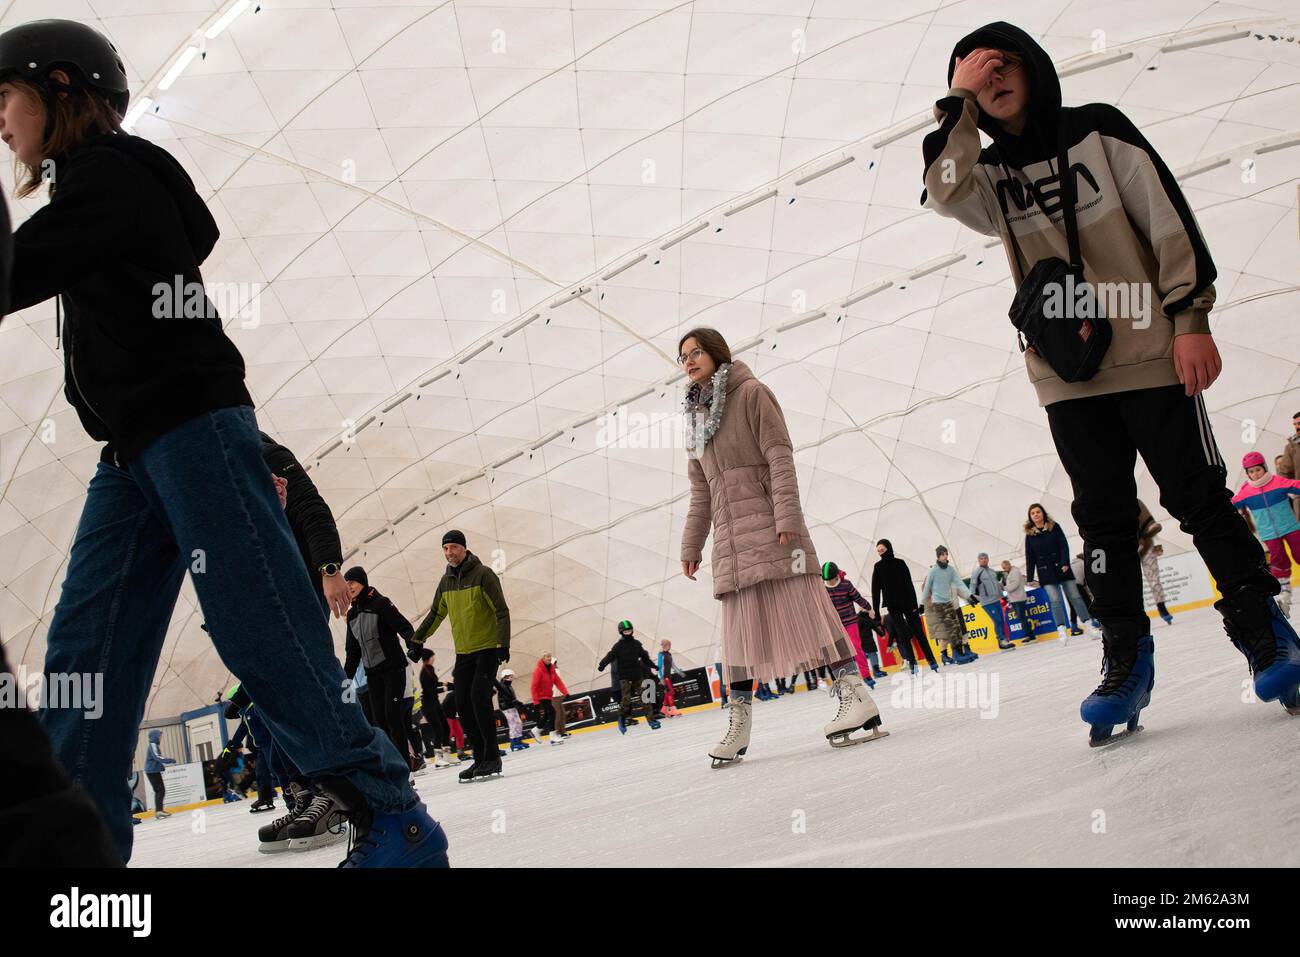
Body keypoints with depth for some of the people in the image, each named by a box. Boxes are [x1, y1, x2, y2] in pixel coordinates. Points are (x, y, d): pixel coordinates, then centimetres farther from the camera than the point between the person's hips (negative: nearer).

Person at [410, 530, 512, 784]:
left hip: (488, 648, -6)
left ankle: (492, 757, -9)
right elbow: (436, 614, 21)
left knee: (479, 697, -17)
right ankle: (480, 759, 9)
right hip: (463, 653, 7)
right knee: (463, 704, 1)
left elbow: (501, 610, -12)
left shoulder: (482, 574, -10)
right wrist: (417, 640, 21)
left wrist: (503, 644, -19)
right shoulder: (446, 581, 9)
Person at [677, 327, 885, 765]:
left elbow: (779, 457, -8)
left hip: (769, 527, -6)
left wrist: (787, 517, -19)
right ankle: (738, 722, 3)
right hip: (731, 539, 6)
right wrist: (691, 546, 16)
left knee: (803, 607, -11)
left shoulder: (752, 393, 2)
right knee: (739, 628, 3)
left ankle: (855, 695, -11)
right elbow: (700, 492, 22)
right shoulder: (697, 417, 22)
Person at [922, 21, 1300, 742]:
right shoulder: (988, 175, 10)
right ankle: (1126, 660, 9)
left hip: (1149, 355, -2)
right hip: (1066, 377, 2)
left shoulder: (1099, 129, 4)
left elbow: (1166, 215, -1)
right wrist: (957, 100, -11)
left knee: (1198, 498, 1)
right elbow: (945, 191, -15)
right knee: (1104, 519, 3)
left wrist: (1190, 315, -9)